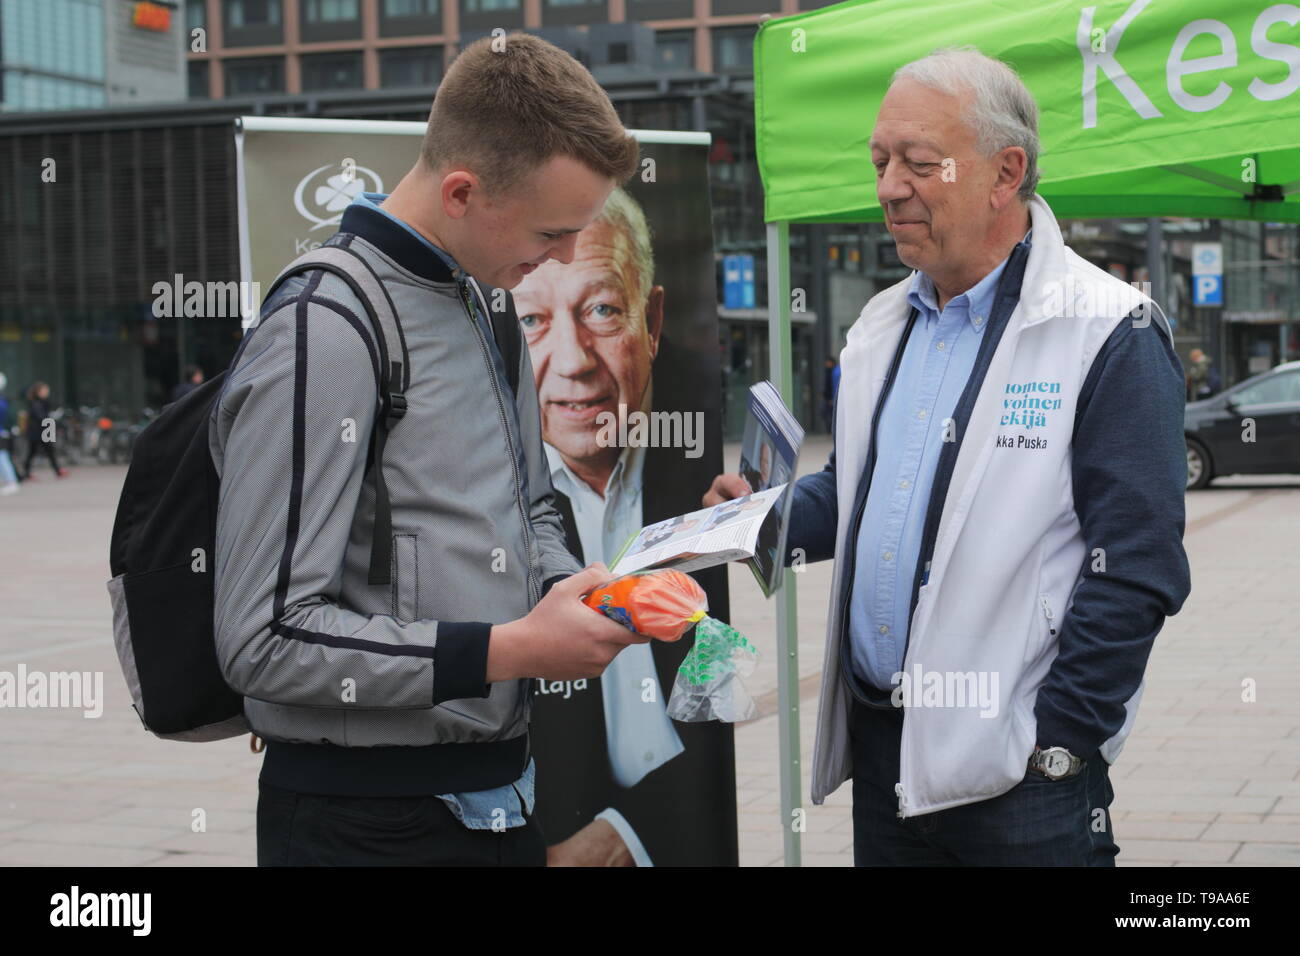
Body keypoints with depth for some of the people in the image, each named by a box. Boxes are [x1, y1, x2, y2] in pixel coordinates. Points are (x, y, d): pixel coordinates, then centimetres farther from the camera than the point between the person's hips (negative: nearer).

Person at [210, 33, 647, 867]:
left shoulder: (486, 304, 9)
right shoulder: (323, 334, -19)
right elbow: (267, 641, -22)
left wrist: (566, 586, 0)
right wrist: (510, 650, -20)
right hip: (369, 823, -8)